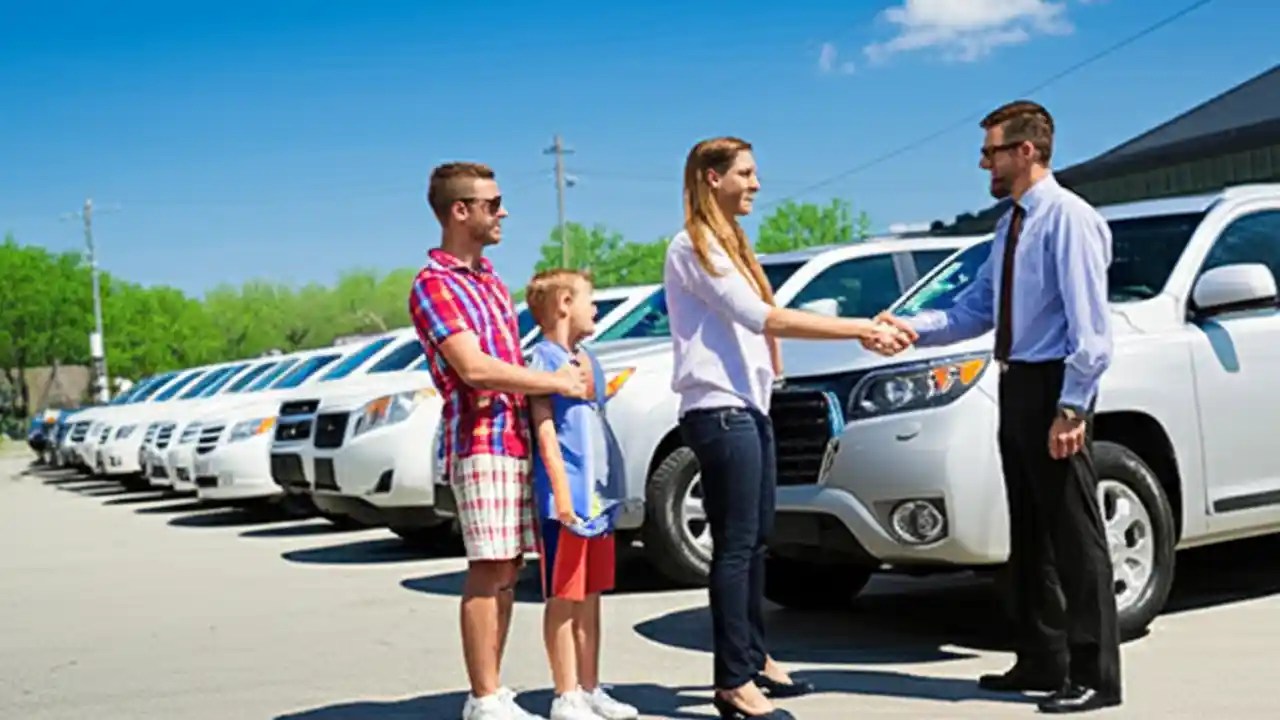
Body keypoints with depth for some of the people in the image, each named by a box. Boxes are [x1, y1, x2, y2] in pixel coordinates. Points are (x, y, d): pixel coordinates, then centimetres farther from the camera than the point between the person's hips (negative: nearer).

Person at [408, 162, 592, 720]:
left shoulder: (489, 278, 19)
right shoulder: (433, 285, -9)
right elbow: (474, 368, -19)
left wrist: (558, 376, 8)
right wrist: (555, 382, -13)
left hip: (517, 438, 8)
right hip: (481, 442, -8)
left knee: (506, 571, 9)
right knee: (489, 571, -8)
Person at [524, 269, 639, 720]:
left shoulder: (586, 359, 18)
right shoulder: (545, 358, -7)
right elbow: (545, 431, -14)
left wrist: (607, 490, 18)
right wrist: (562, 492, -21)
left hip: (599, 496, 8)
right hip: (568, 499, -8)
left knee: (590, 598, 13)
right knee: (563, 600, -2)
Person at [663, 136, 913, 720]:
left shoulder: (727, 244, 21)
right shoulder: (693, 246, -10)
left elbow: (760, 322, 12)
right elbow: (760, 317, -19)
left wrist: (863, 330, 0)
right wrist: (859, 330, -20)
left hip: (749, 406, 10)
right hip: (720, 410, -10)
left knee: (756, 540, 13)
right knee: (735, 545, -9)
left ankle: (756, 660, 23)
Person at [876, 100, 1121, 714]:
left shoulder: (1068, 218, -13)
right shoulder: (1011, 225, 15)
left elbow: (1089, 325, -18)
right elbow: (975, 311, 14)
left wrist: (1072, 408, -23)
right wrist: (912, 328, -1)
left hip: (1052, 386, -10)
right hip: (1016, 385, 10)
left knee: (1073, 534, -4)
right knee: (1030, 533, 14)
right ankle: (1042, 661, 24)